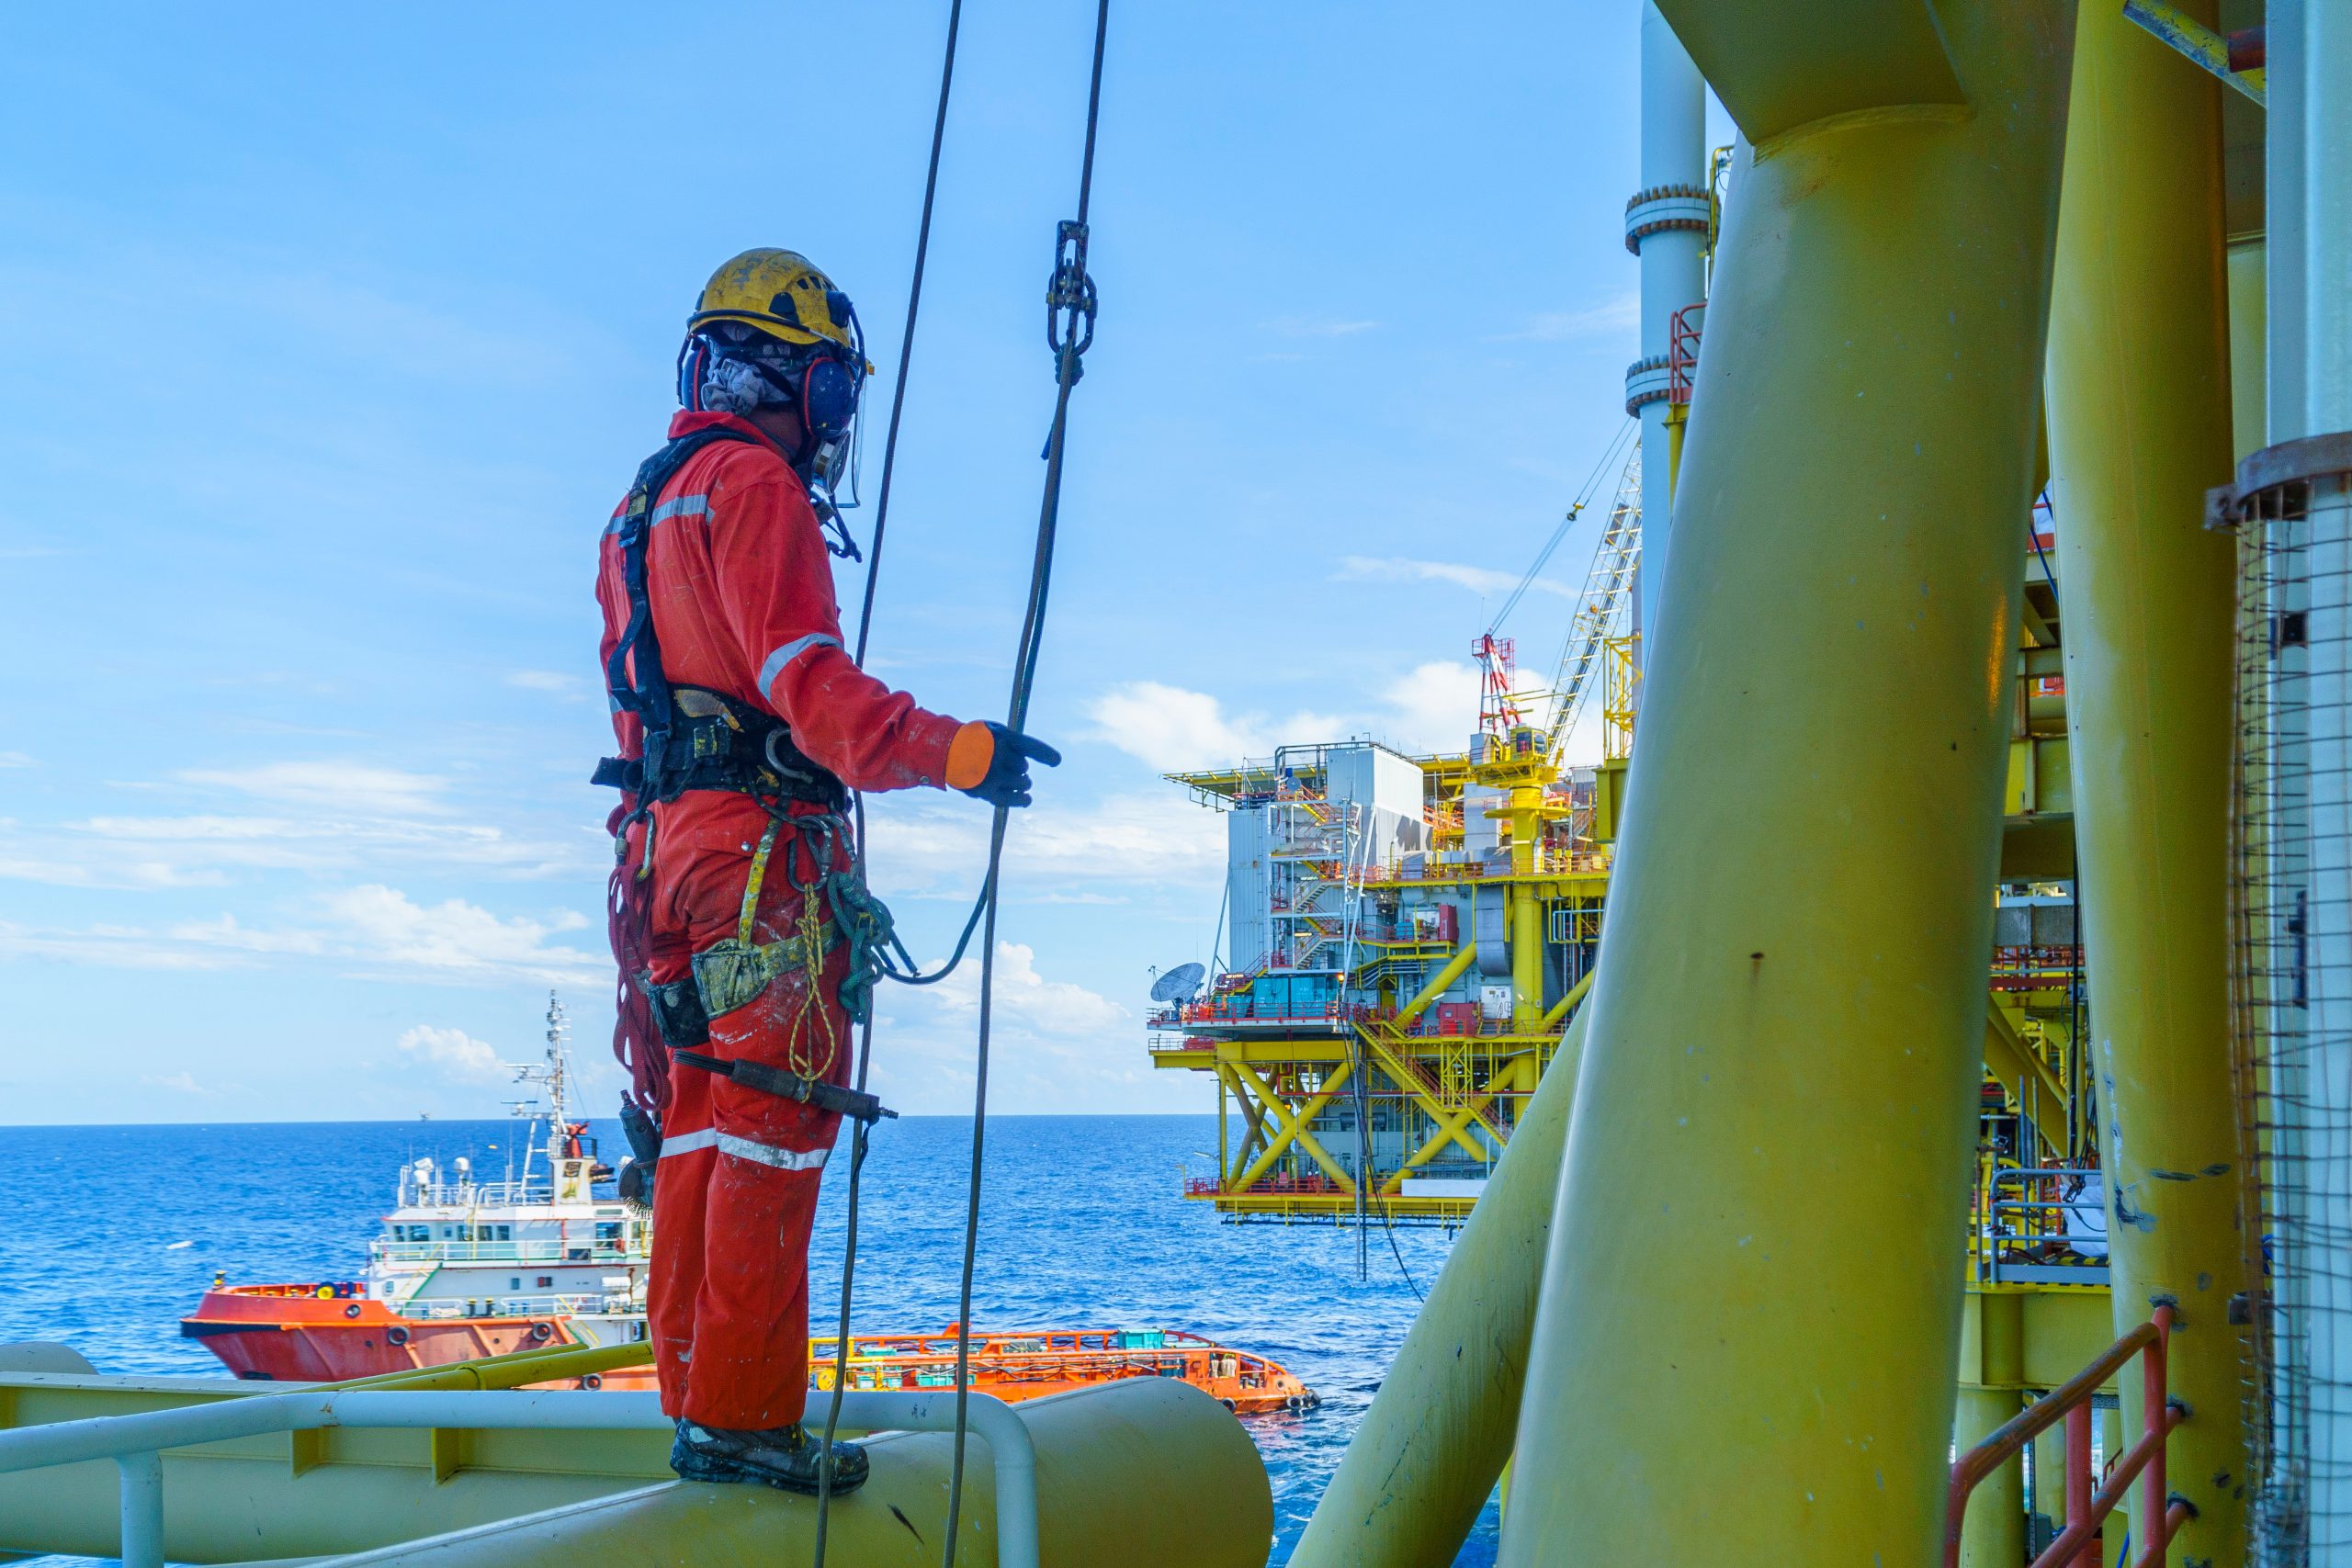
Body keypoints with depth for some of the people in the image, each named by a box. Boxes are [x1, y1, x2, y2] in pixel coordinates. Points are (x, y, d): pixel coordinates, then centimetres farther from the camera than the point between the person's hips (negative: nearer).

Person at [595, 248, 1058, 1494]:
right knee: (772, 1133, -8)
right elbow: (805, 677, -20)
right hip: (764, 844, -10)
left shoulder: (644, 507, 22)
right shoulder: (753, 486, -8)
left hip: (663, 834, 10)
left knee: (700, 1135, 12)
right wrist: (955, 752, -22)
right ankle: (739, 1415, -7)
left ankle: (695, 1393, 17)